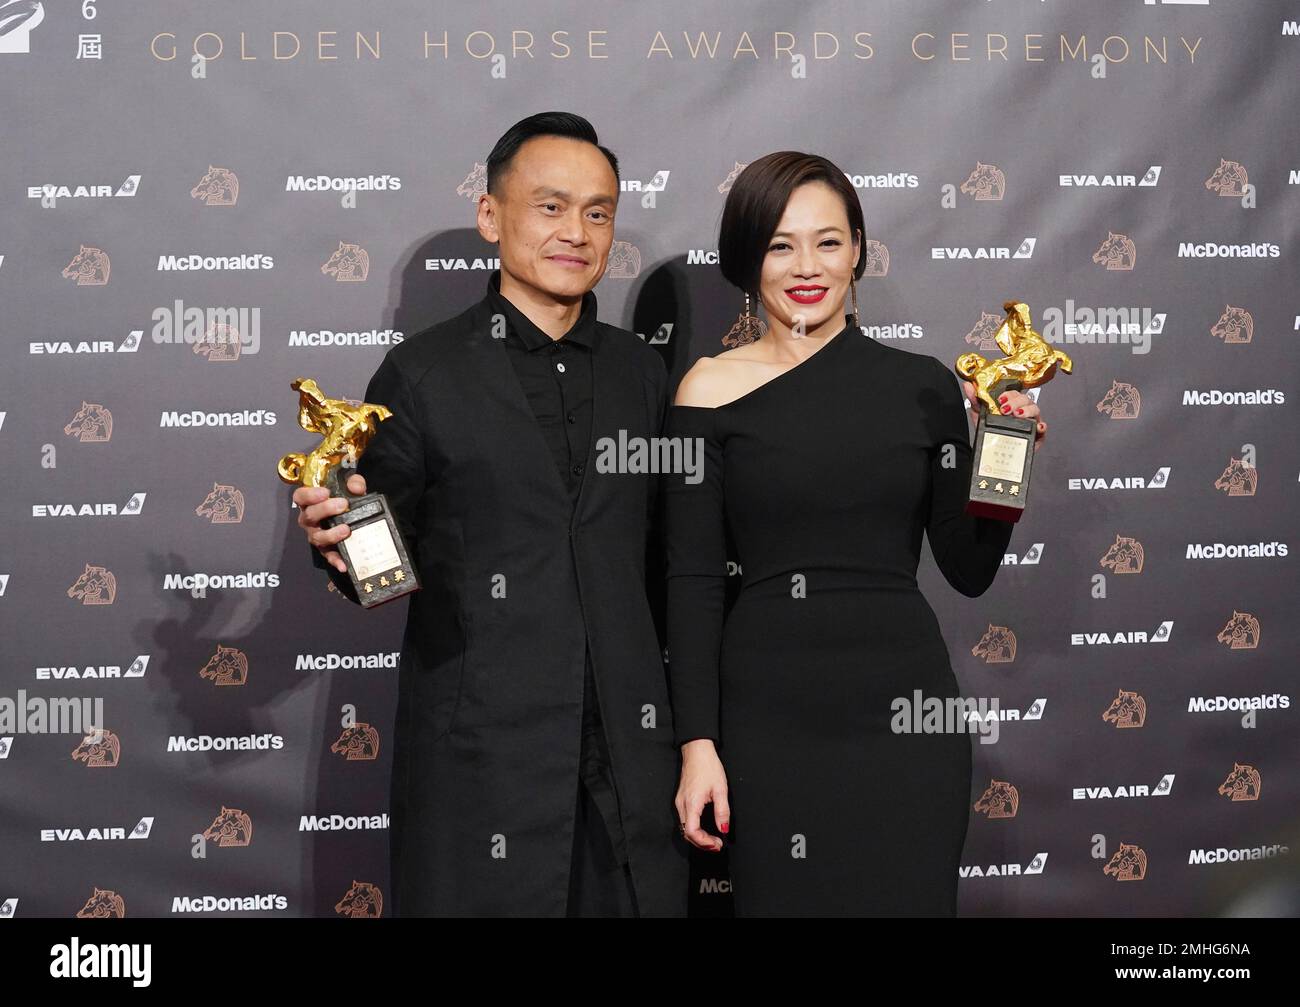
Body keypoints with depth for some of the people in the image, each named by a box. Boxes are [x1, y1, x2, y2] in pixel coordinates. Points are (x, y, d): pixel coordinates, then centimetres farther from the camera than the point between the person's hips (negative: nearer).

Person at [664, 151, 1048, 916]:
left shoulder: (926, 386, 3)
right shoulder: (713, 391, -1)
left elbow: (968, 570, 7)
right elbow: (693, 581, -2)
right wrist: (698, 744, -6)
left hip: (904, 709, 1)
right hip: (768, 714, -1)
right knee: (780, 901, 7)